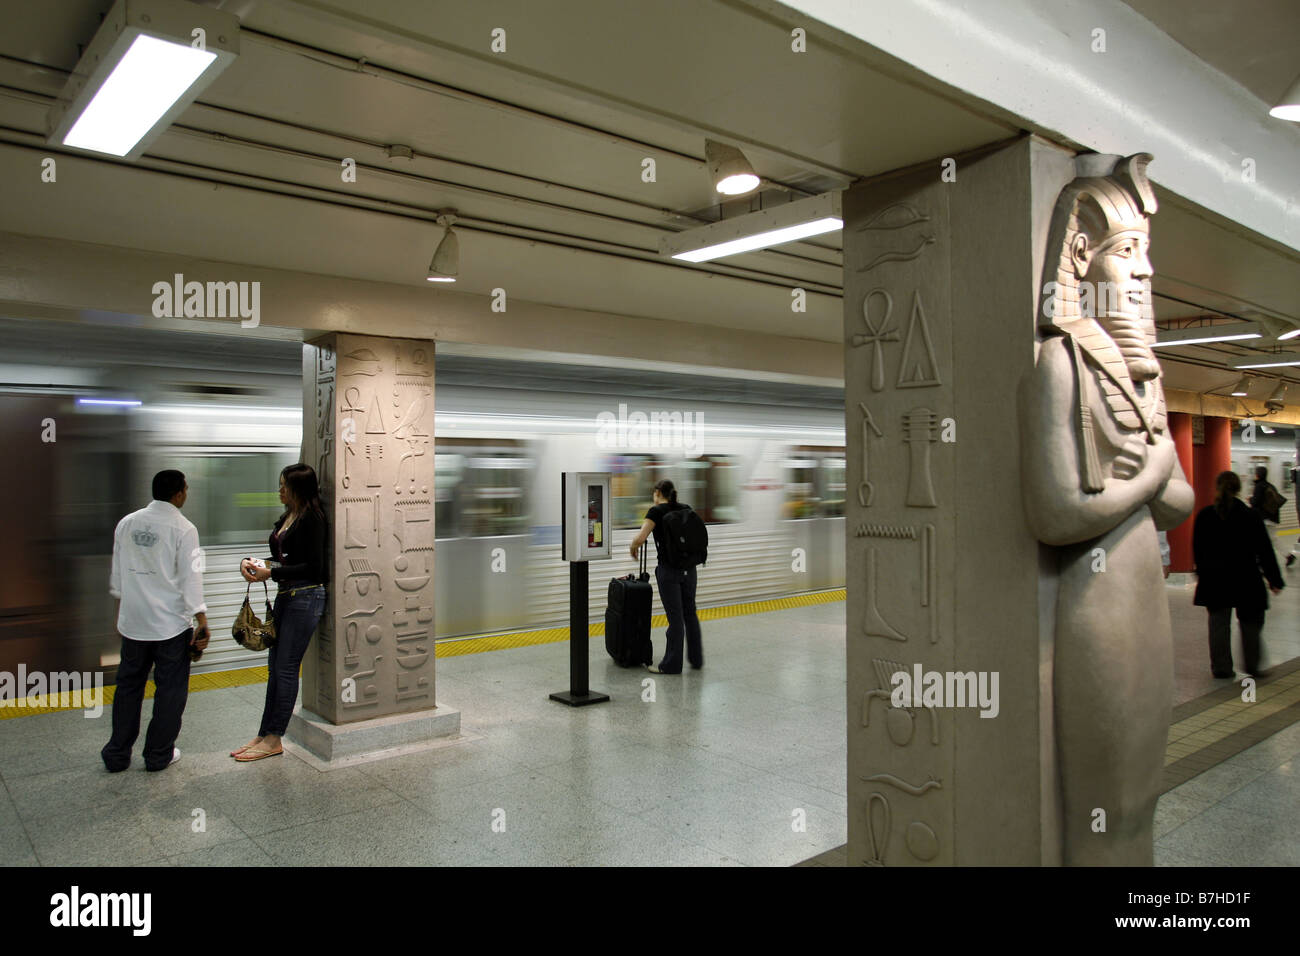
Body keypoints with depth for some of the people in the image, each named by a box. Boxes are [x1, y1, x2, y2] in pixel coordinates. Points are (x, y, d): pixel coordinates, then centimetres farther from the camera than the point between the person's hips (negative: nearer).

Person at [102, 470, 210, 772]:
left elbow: (117, 573, 13)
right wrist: (202, 621, -7)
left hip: (132, 622, 5)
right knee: (170, 690, 8)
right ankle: (159, 755, 17)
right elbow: (190, 578, -13)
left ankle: (117, 754, 25)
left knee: (128, 686, 17)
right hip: (171, 623, -5)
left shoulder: (126, 523, 4)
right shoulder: (183, 529, -13)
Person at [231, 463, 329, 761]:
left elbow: (313, 567, -18)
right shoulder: (287, 517, 14)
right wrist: (253, 563, 6)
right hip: (286, 596, 9)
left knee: (286, 668, -2)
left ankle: (274, 740, 8)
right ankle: (264, 734, 20)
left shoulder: (312, 519, -13)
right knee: (275, 667, 12)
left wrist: (271, 573, -19)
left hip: (306, 597, -9)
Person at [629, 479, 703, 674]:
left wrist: (633, 549, 0)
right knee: (690, 613, 16)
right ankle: (696, 659, 25)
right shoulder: (686, 509, 11)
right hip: (689, 568, 6)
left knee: (675, 617, 0)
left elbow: (640, 539, -18)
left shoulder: (656, 511, -8)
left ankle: (672, 664, 10)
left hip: (668, 570, -6)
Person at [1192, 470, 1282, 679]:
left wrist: (1202, 573, 16)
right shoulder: (1251, 516, -7)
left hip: (1214, 578, 1)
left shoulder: (1204, 515, -2)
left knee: (1219, 622, 7)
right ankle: (1252, 665, 15)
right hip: (1245, 579, -1)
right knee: (1251, 622, 13)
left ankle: (1221, 667, 9)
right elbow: (1265, 551, -2)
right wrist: (1275, 579, 5)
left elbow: (1197, 549, 4)